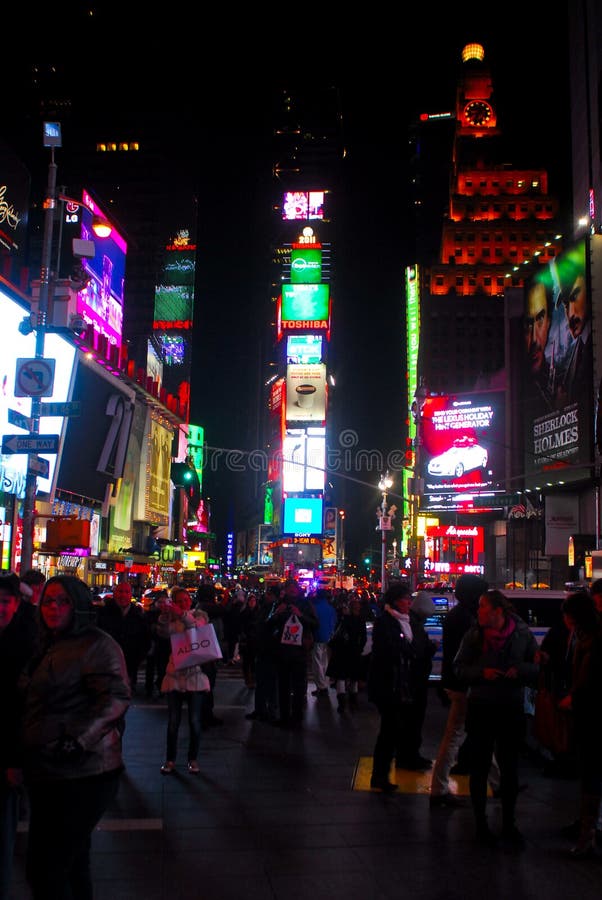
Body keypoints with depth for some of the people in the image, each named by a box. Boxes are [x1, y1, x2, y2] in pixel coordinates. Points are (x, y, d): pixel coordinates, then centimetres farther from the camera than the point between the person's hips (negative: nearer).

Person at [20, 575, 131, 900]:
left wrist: (76, 740, -29)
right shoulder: (47, 647, 16)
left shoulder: (97, 644, -12)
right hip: (48, 774, 9)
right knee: (72, 862, 21)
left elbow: (116, 698, -21)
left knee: (44, 867, -5)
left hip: (81, 774, -9)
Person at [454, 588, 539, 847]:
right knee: (480, 766, 9)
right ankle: (481, 823, 23)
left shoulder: (523, 634, -5)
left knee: (509, 767, 11)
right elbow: (459, 668, 0)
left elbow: (538, 667, 2)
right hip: (480, 708, 0)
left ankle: (508, 823, 26)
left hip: (512, 709, 0)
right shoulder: (473, 635, -4)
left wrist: (520, 670, -18)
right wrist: (482, 673, -17)